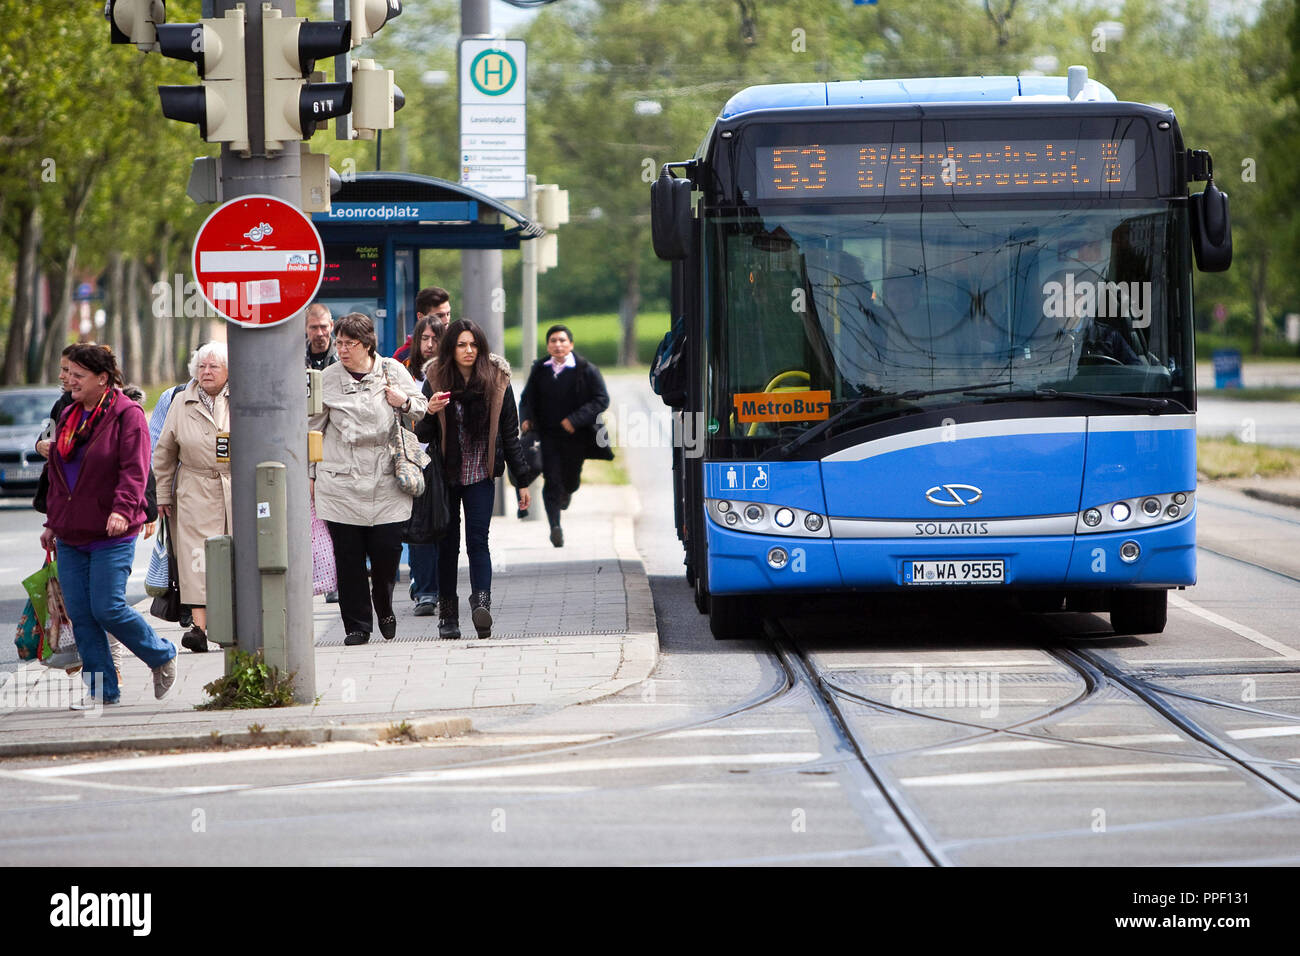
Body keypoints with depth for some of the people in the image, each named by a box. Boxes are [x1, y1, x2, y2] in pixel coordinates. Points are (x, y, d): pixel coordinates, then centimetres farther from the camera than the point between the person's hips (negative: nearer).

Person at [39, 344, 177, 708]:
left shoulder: (127, 415, -8)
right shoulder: (69, 416, 15)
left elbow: (134, 469, -18)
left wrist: (123, 509, -32)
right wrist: (53, 522, 23)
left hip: (111, 536, -7)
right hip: (70, 535, 7)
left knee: (107, 608, -10)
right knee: (79, 613, 3)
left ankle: (162, 657, 14)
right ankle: (102, 690, 10)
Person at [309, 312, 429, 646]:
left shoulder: (393, 371, 4)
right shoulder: (328, 378, 4)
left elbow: (423, 410, 15)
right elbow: (313, 428, 11)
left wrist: (405, 402, -7)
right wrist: (308, 474, 10)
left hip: (386, 480, 0)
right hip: (341, 483, 0)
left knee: (387, 550, -3)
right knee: (348, 556, -2)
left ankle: (384, 606, 26)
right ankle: (357, 624, 9)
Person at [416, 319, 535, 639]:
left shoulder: (497, 382, -1)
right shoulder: (435, 381, -3)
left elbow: (509, 434, 4)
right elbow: (422, 435, -2)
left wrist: (522, 480, 4)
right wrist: (429, 413, -24)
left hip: (480, 474, -1)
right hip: (444, 477, 1)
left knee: (477, 540, -12)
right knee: (447, 543, 4)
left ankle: (481, 605, -24)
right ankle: (448, 616, 10)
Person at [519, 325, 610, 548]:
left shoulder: (586, 370, -5)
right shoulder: (540, 370, 7)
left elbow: (601, 400, -8)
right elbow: (527, 398, 16)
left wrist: (576, 420, -18)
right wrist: (526, 419, -5)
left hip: (575, 436, -1)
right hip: (547, 435, 1)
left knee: (570, 480, 10)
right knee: (552, 480, -8)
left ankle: (567, 490, 48)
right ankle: (555, 526, -7)